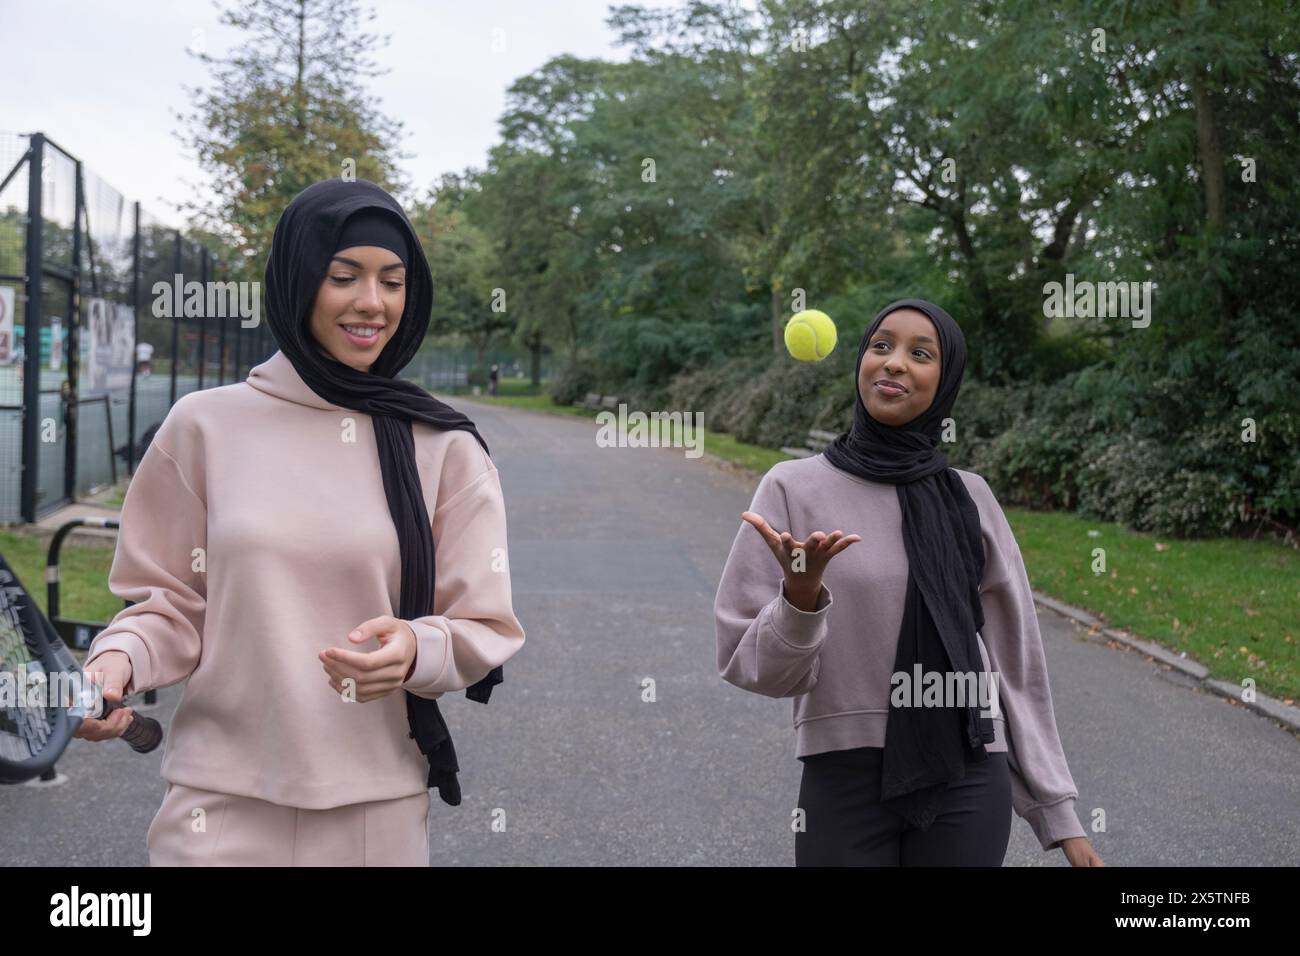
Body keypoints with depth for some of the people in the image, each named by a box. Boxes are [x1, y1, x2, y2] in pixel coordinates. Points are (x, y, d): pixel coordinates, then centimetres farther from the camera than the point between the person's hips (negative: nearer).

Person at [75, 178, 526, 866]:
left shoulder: (445, 449, 0)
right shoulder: (204, 426, 0)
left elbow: (486, 632, 0)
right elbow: (171, 603, 5)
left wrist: (416, 649, -21)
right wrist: (117, 662, -15)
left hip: (380, 811, 1)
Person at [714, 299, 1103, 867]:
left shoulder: (969, 497, 2)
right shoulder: (793, 488, -5)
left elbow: (1014, 663, 7)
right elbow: (754, 668, -6)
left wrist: (1060, 813, 7)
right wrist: (802, 596, -25)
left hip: (968, 785, 2)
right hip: (845, 784, -2)